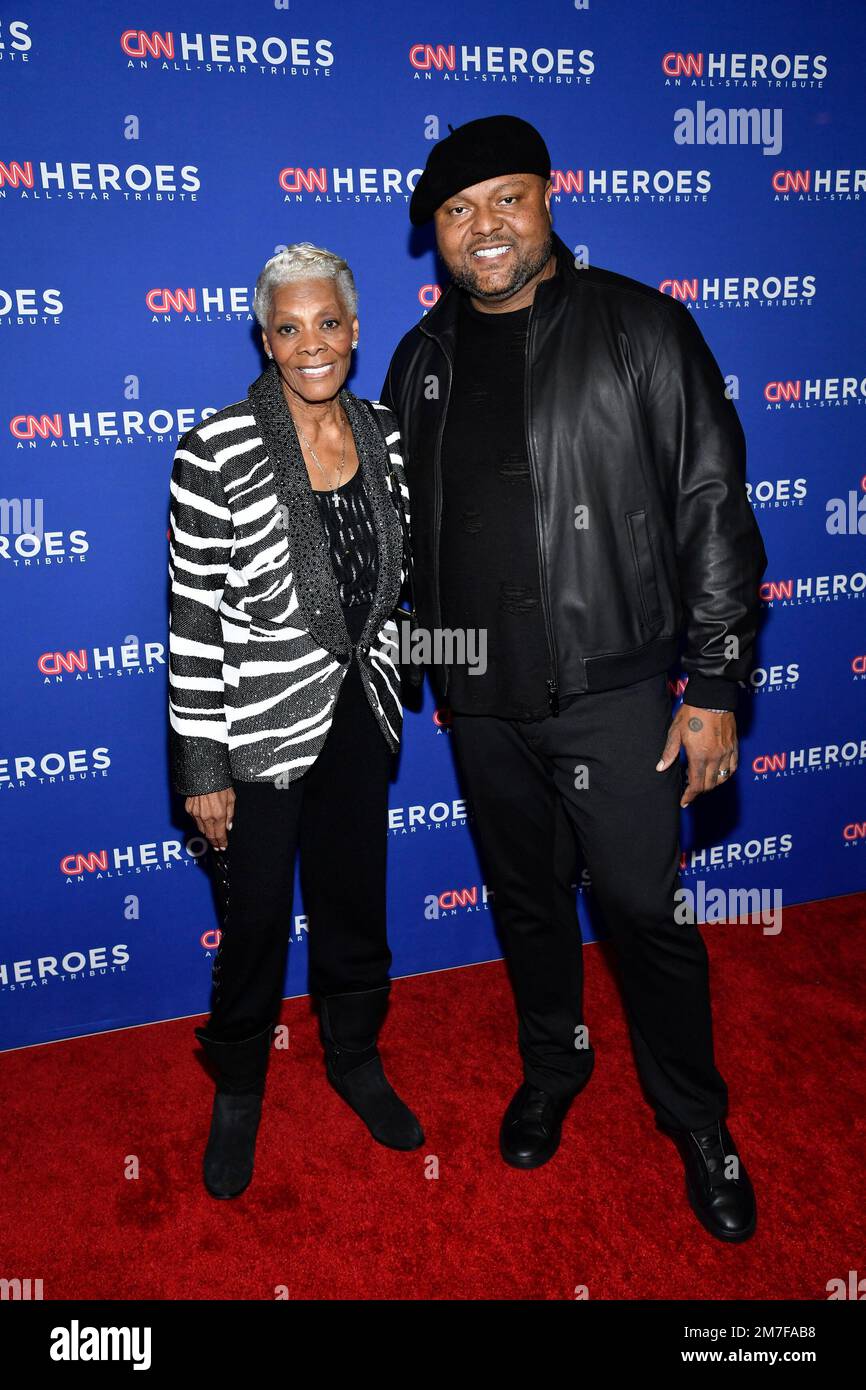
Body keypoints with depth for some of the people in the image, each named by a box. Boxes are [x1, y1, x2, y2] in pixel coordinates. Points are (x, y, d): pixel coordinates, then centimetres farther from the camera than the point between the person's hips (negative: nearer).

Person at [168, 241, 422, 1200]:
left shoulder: (384, 436, 0)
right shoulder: (218, 452, -17)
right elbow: (195, 619, -15)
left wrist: (384, 683, 14)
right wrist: (200, 767, -14)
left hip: (355, 714, 5)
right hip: (260, 726, -4)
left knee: (355, 900, 20)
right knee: (255, 917, 12)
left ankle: (355, 1058, 45)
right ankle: (238, 1088, 39)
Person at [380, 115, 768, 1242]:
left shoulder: (640, 327, -6)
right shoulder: (423, 359, 7)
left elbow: (713, 508, -8)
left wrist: (716, 686, -12)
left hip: (612, 691, -4)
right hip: (480, 700, 4)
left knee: (648, 908, 5)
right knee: (524, 894, 18)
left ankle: (697, 1120, 28)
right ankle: (553, 1062, 43)